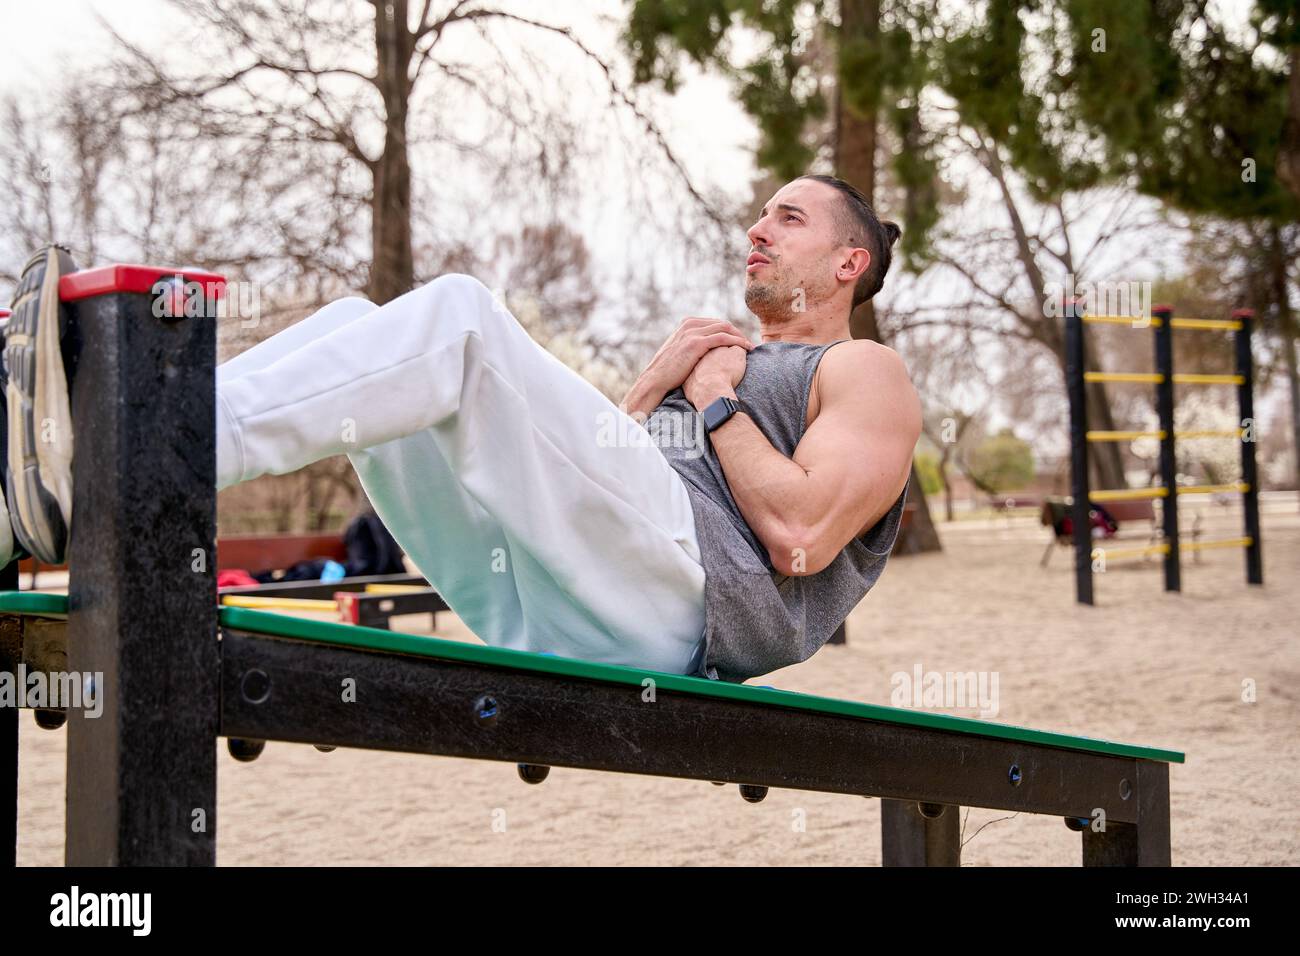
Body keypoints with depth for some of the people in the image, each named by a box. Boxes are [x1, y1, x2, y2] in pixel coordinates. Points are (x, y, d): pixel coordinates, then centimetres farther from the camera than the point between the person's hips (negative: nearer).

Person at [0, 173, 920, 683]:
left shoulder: (865, 373, 15)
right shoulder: (723, 360, 38)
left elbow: (800, 538, -7)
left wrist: (717, 402, 3)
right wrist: (653, 386, 14)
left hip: (680, 597, -7)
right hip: (548, 610, 8)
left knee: (461, 314, -23)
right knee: (360, 328, -3)